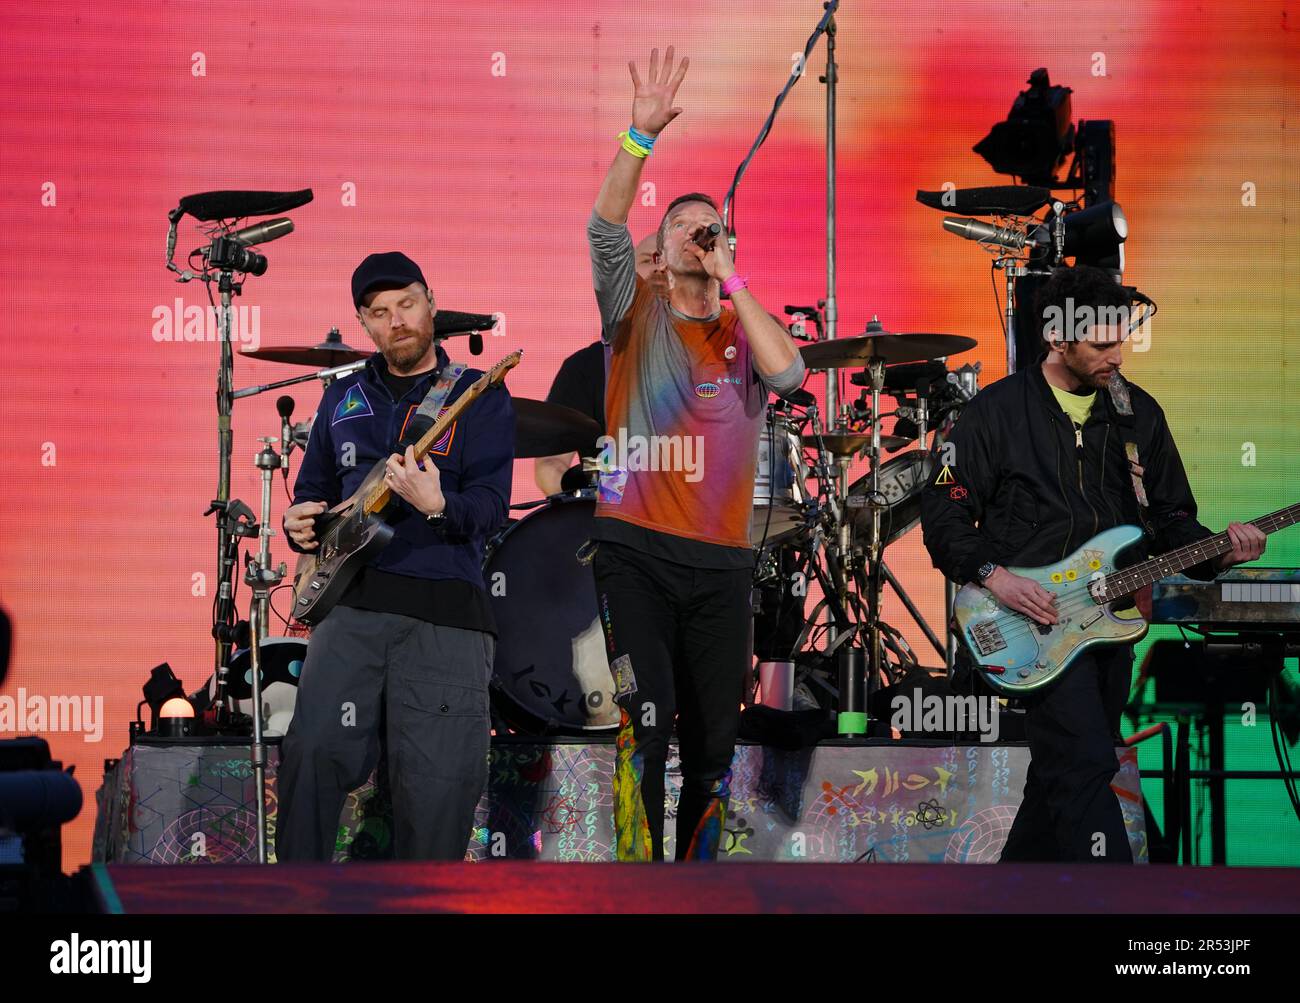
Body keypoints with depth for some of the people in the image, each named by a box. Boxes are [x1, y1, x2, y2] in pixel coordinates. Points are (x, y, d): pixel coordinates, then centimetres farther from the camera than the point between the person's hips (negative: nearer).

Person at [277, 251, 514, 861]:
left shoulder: (479, 396, 5)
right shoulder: (343, 400, 19)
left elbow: (491, 503, -6)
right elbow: (313, 487, 28)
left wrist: (437, 504, -27)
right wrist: (300, 523, 5)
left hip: (445, 610, -3)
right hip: (352, 603, 3)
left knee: (441, 781, -7)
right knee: (313, 751, -11)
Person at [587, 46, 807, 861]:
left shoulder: (749, 330, 14)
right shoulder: (637, 312, 8)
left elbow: (789, 373, -8)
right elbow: (605, 227, -8)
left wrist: (730, 279, -4)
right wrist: (643, 135, -20)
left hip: (721, 560, 3)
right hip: (633, 549, -3)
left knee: (714, 735, 6)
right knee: (643, 724, -14)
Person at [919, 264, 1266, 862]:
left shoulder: (1137, 413, 10)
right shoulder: (998, 411, -4)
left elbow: (1170, 517, 13)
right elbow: (943, 511, -3)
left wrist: (1216, 552, -8)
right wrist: (992, 576, -18)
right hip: (1031, 613, -6)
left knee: (1064, 770, 12)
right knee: (1085, 762, -19)